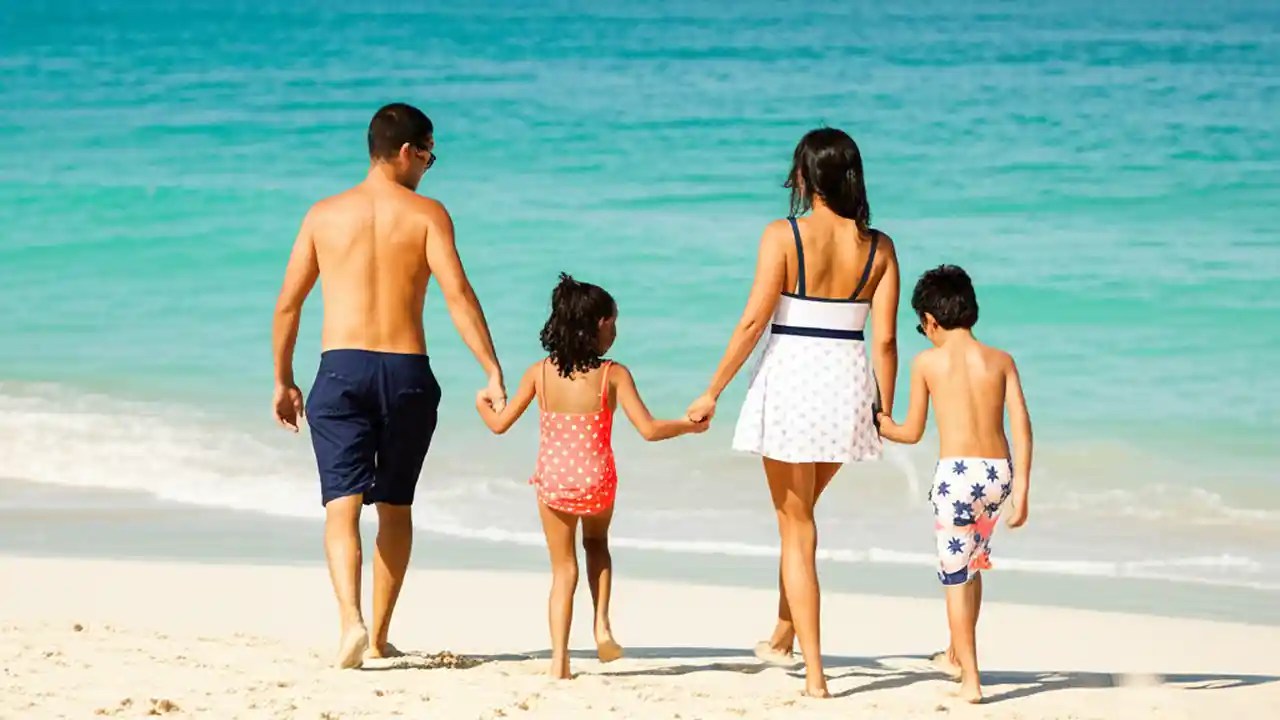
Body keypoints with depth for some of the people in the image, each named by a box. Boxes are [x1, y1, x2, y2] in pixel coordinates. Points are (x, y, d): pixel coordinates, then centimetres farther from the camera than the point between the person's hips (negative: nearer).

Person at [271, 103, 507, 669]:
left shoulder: (325, 214, 7)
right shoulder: (427, 214, 0)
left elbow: (287, 304, 9)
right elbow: (458, 294, -11)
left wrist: (283, 382, 19)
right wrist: (493, 372, -12)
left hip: (340, 369, 0)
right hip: (407, 372, 0)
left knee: (343, 505, -6)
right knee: (395, 507, 16)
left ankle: (351, 621, -28)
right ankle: (380, 635, 23)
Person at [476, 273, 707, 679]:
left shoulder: (540, 372, -3)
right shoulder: (613, 375, -9)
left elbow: (500, 424, 1)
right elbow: (649, 430, -13)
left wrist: (482, 404, 23)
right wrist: (690, 426, 4)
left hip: (553, 482, 1)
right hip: (597, 480, -1)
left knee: (563, 569, 12)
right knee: (596, 543, 30)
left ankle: (559, 660, 3)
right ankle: (602, 625, 14)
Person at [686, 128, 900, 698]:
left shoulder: (784, 236, -10)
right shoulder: (878, 247, 0)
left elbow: (753, 321, -12)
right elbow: (886, 339, -1)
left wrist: (712, 393, -4)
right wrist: (885, 412, 9)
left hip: (791, 380, -4)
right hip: (848, 387, 4)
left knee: (796, 527, 6)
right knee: (800, 512, 28)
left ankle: (814, 672, 2)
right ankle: (784, 635, 35)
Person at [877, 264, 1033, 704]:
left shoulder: (927, 362, 2)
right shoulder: (1001, 360, 8)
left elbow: (912, 433, 10)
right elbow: (1021, 425, 0)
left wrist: (878, 425, 31)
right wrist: (1021, 489, 1)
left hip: (957, 471, -4)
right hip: (999, 471, 4)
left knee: (957, 575, 4)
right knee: (973, 563, 25)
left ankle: (970, 680, 1)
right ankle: (956, 655, 41)